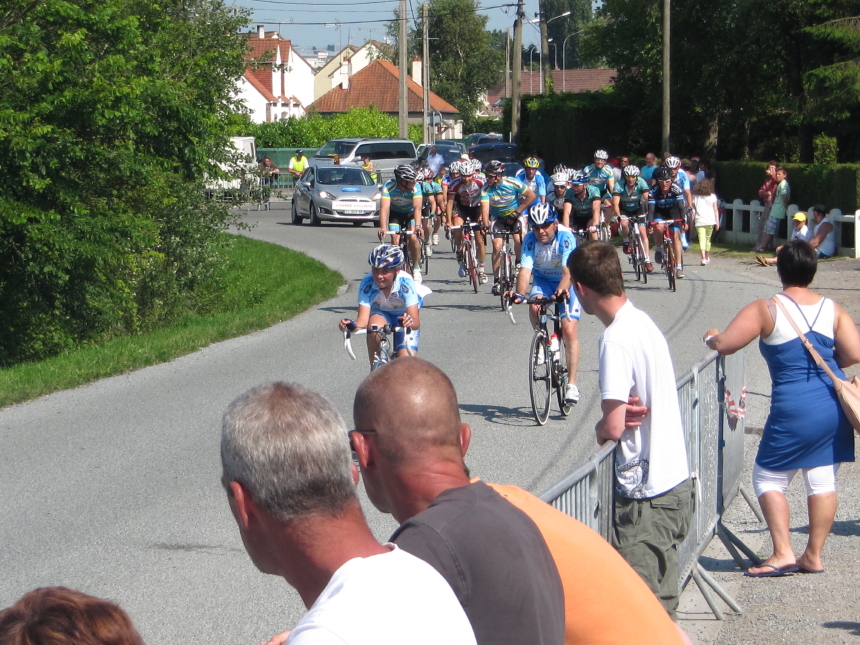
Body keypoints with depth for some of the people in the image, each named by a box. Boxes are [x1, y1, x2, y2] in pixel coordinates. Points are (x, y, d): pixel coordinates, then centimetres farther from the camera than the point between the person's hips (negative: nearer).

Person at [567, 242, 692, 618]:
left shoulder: (616, 339, -18)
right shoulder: (644, 322, 10)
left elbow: (614, 426, -20)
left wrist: (599, 428, 0)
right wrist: (618, 418, -3)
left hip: (645, 495, -9)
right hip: (676, 484, 9)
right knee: (661, 606, 14)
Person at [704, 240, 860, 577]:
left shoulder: (766, 310, -9)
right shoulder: (832, 309, 2)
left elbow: (725, 345, -11)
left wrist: (711, 336, 11)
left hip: (794, 411, -5)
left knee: (768, 479, 9)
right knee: (823, 480, 11)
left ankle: (783, 553, -1)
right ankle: (813, 556, 14)